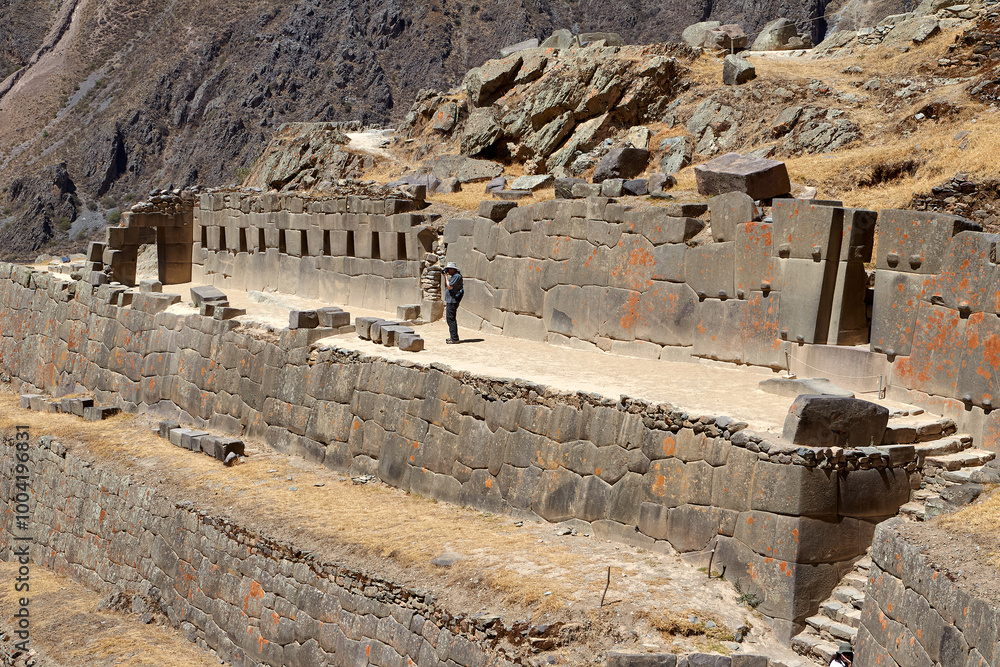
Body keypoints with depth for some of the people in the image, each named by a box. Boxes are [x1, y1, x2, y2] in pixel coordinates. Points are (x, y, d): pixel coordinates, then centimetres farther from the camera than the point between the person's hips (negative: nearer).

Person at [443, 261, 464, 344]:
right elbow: (446, 286, 20)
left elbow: (449, 287, -21)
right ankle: (453, 337, 20)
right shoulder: (453, 276, 18)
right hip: (450, 301, 11)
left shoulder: (457, 276, -14)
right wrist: (445, 277, 10)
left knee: (450, 318, -12)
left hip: (453, 301, -11)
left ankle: (454, 338, -12)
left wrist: (446, 276, -12)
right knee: (450, 318, 15)